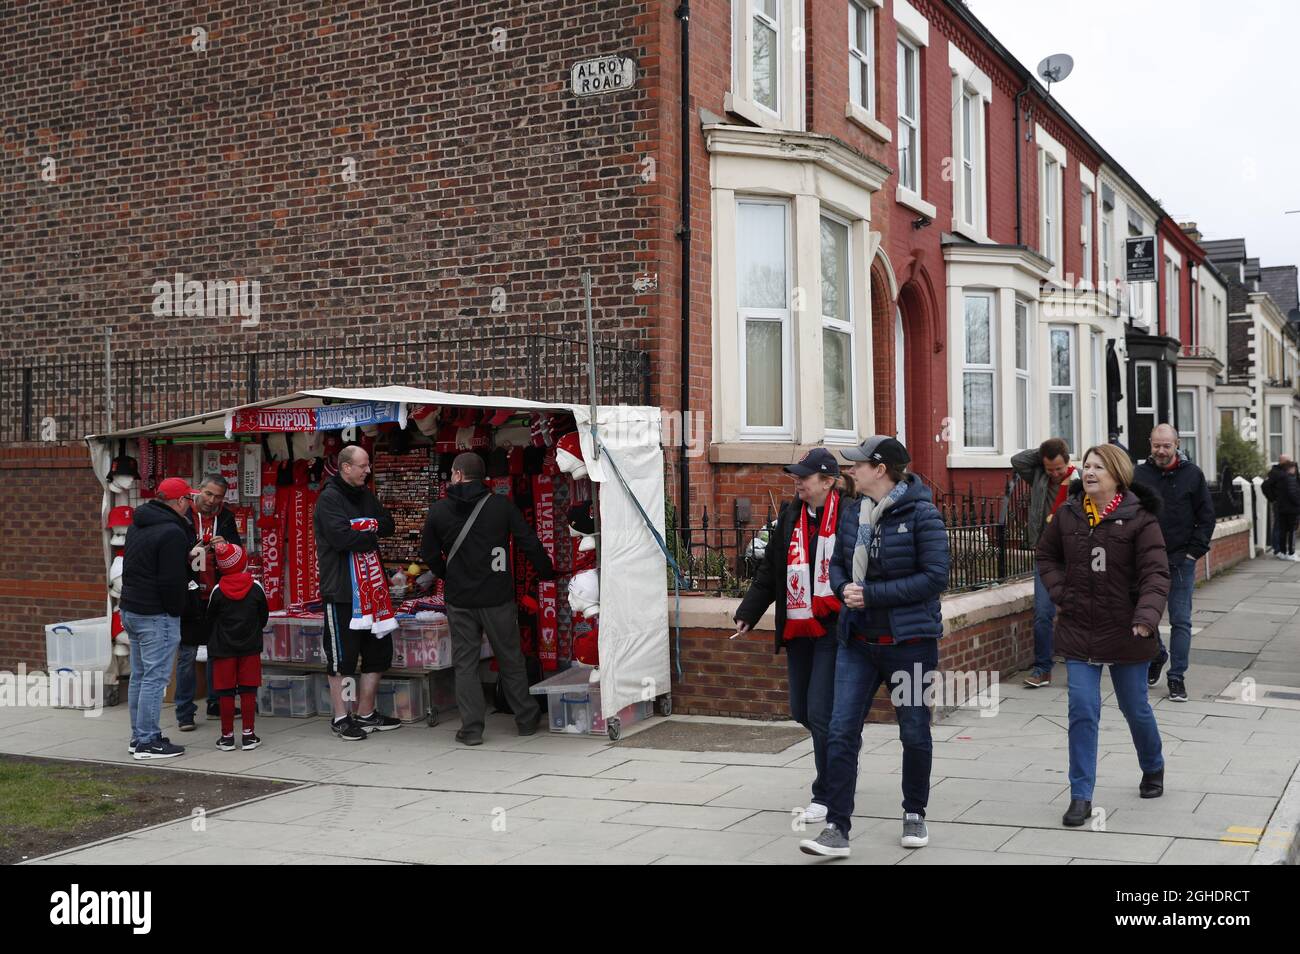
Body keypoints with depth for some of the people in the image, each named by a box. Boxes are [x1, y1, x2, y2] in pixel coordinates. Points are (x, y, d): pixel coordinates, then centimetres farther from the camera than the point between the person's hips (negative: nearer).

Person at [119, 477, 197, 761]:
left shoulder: (138, 524, 13)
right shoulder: (172, 532, -17)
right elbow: (172, 581, -20)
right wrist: (177, 610, -7)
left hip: (130, 609, 10)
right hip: (157, 615, -10)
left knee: (139, 675, 15)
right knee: (155, 677, -5)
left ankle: (138, 736, 22)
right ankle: (147, 742, -3)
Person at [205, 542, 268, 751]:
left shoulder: (218, 591, -7)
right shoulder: (256, 588, -6)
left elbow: (209, 620, 2)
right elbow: (264, 617, 4)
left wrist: (214, 641, 19)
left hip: (223, 648, 0)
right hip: (250, 647, 0)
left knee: (226, 693, 5)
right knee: (248, 691, 4)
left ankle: (227, 736, 9)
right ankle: (248, 734, 6)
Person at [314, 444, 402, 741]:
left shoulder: (365, 495, 15)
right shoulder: (329, 498, -12)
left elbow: (388, 525, 10)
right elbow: (342, 537, -24)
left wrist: (369, 527, -10)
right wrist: (371, 536, -9)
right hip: (340, 591, -8)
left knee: (378, 652, 13)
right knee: (342, 658, 0)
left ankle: (365, 713, 24)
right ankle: (341, 717, 10)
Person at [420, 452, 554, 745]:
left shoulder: (438, 511, -2)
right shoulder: (501, 505, -4)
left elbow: (429, 553, 5)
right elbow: (529, 543, -2)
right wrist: (546, 571, 15)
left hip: (459, 600, 0)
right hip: (498, 598, 0)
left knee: (465, 663, 6)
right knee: (510, 660, 12)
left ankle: (472, 728, 4)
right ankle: (527, 719, 21)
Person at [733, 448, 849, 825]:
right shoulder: (790, 516, 9)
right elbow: (769, 571, 13)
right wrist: (747, 614, 8)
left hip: (833, 628, -7)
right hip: (797, 628, 7)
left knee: (820, 712, -7)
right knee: (801, 711, 13)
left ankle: (826, 796, 8)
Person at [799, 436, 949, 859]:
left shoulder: (921, 514, -12)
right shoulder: (853, 513, 6)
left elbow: (935, 577, -17)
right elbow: (838, 564, 17)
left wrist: (872, 594, -20)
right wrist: (843, 589, -7)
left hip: (909, 639, -4)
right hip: (858, 641, 5)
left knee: (915, 732, 10)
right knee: (841, 732, -4)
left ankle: (915, 815, 31)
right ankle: (836, 829, 0)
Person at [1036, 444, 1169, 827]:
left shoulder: (1139, 519, -11)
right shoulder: (1068, 515, 1)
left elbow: (1155, 573, -17)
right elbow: (1046, 555, 16)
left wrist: (1146, 616, -33)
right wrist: (1061, 592, 0)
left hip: (1126, 634, -2)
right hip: (1079, 632, 2)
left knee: (1135, 708, 15)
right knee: (1082, 711, -4)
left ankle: (1153, 769, 44)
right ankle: (1081, 797, 1)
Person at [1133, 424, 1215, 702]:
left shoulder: (1192, 474, 0)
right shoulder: (1139, 475, 1)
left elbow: (1207, 515, 3)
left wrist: (1195, 551, -4)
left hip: (1181, 561, -1)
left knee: (1180, 621, 1)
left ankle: (1177, 677, 9)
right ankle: (1157, 655, 35)